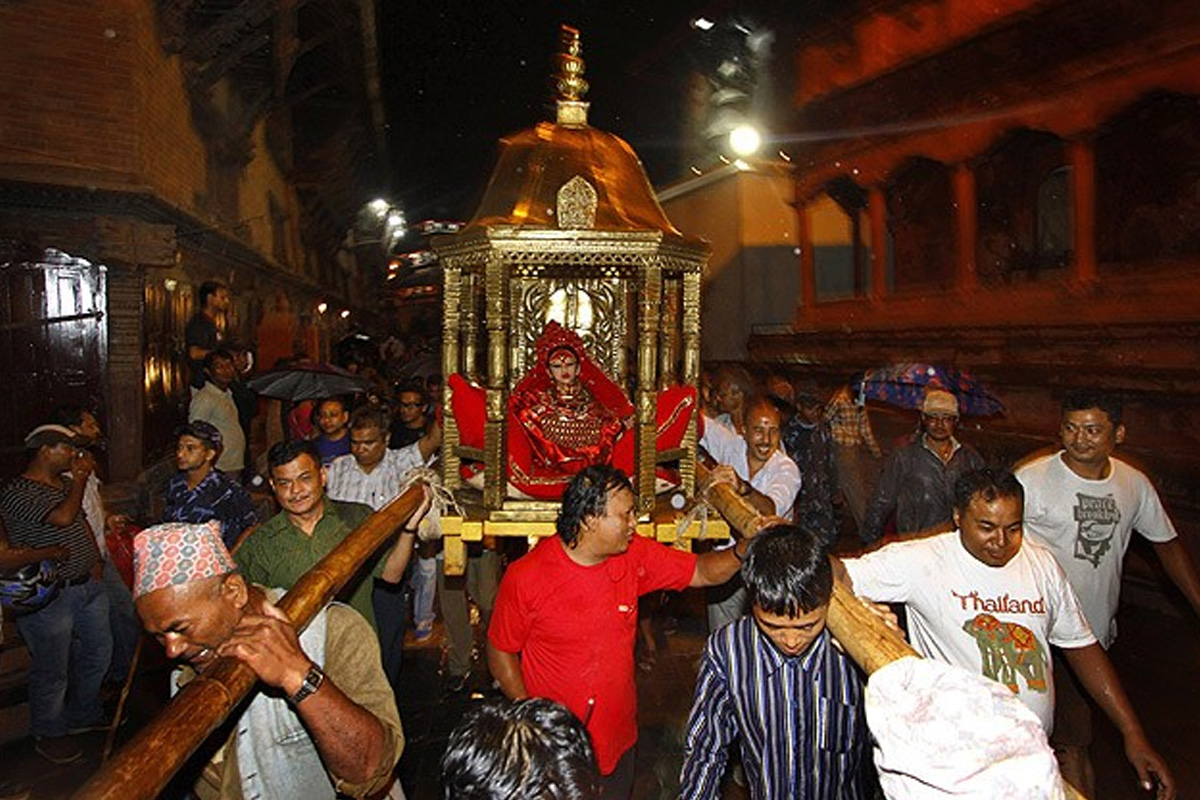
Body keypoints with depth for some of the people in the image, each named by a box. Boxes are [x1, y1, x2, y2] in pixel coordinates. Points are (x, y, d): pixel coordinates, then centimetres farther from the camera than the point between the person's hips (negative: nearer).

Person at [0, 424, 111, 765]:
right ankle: (50, 734, 26)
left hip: (88, 585, 9)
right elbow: (63, 517, -29)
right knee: (52, 672, 5)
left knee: (98, 653, 20)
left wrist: (96, 560, 12)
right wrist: (80, 479, -16)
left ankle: (84, 715, 40)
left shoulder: (65, 483, 10)